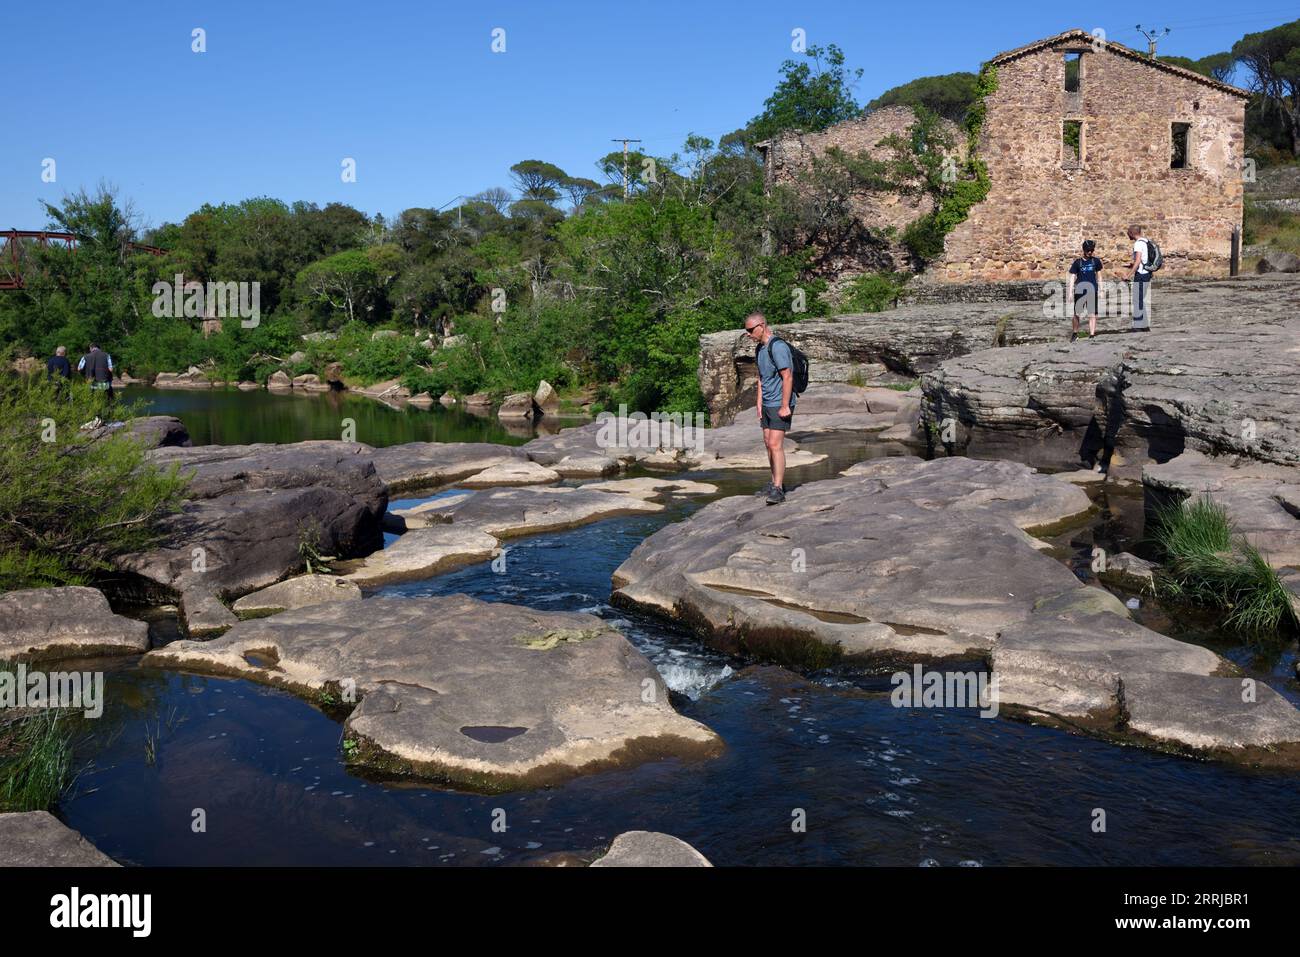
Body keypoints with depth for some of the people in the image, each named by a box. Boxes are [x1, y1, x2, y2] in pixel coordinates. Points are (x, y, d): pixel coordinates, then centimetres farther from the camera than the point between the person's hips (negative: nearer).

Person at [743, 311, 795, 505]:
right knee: (768, 443, 13)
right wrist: (759, 401, 11)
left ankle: (778, 490, -16)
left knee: (775, 445, -15)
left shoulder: (778, 347, -18)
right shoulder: (760, 348, 12)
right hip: (767, 404, 10)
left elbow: (788, 377, -21)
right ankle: (775, 483, 24)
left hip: (780, 405, -10)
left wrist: (785, 406, -21)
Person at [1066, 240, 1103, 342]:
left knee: (1092, 314, 0)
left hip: (1092, 290, 1)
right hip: (1079, 290, -1)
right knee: (1076, 313, -2)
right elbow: (1072, 277, 4)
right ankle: (1075, 333, 14)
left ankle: (1092, 334, 4)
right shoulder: (1077, 262, 3)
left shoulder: (1096, 261, 8)